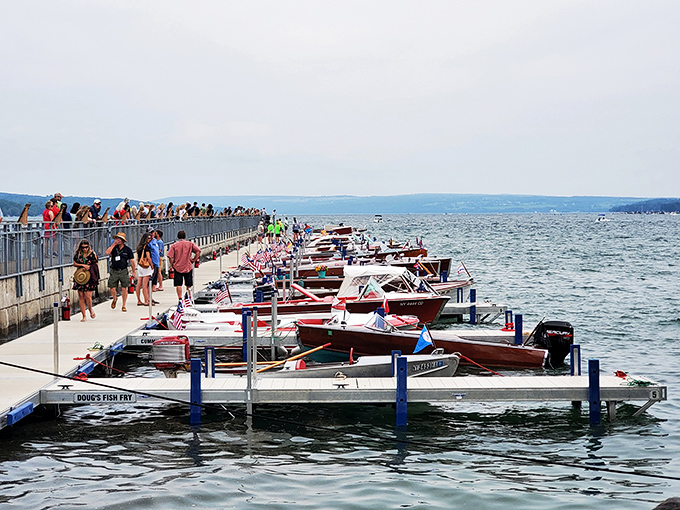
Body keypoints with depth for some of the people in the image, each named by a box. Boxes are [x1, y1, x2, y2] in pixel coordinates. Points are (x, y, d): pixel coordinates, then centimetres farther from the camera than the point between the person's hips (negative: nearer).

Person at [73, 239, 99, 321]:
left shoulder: (92, 254, -1)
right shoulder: (78, 254, 5)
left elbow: (96, 265, 3)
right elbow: (74, 263, 7)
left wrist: (89, 267, -11)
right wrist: (83, 265, -6)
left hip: (89, 277, -3)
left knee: (87, 296, -11)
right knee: (81, 296, 0)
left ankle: (90, 309, 20)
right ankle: (84, 316, 8)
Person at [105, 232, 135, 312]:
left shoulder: (127, 249, 2)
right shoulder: (113, 247, 4)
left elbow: (132, 261, 7)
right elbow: (107, 252, -17)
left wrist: (133, 272, 6)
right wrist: (114, 244, -13)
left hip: (123, 271, -1)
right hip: (114, 271, 1)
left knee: (124, 289, -2)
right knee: (112, 289, -2)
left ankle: (124, 306, 9)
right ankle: (115, 299, 31)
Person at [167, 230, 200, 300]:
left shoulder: (174, 245, -3)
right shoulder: (190, 244, 1)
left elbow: (170, 256, -11)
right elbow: (198, 251, -7)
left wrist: (172, 265, 2)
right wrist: (193, 260, 1)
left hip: (177, 267, -1)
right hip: (188, 267, 2)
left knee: (178, 285, 0)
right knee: (188, 285, 14)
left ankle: (180, 299, -9)